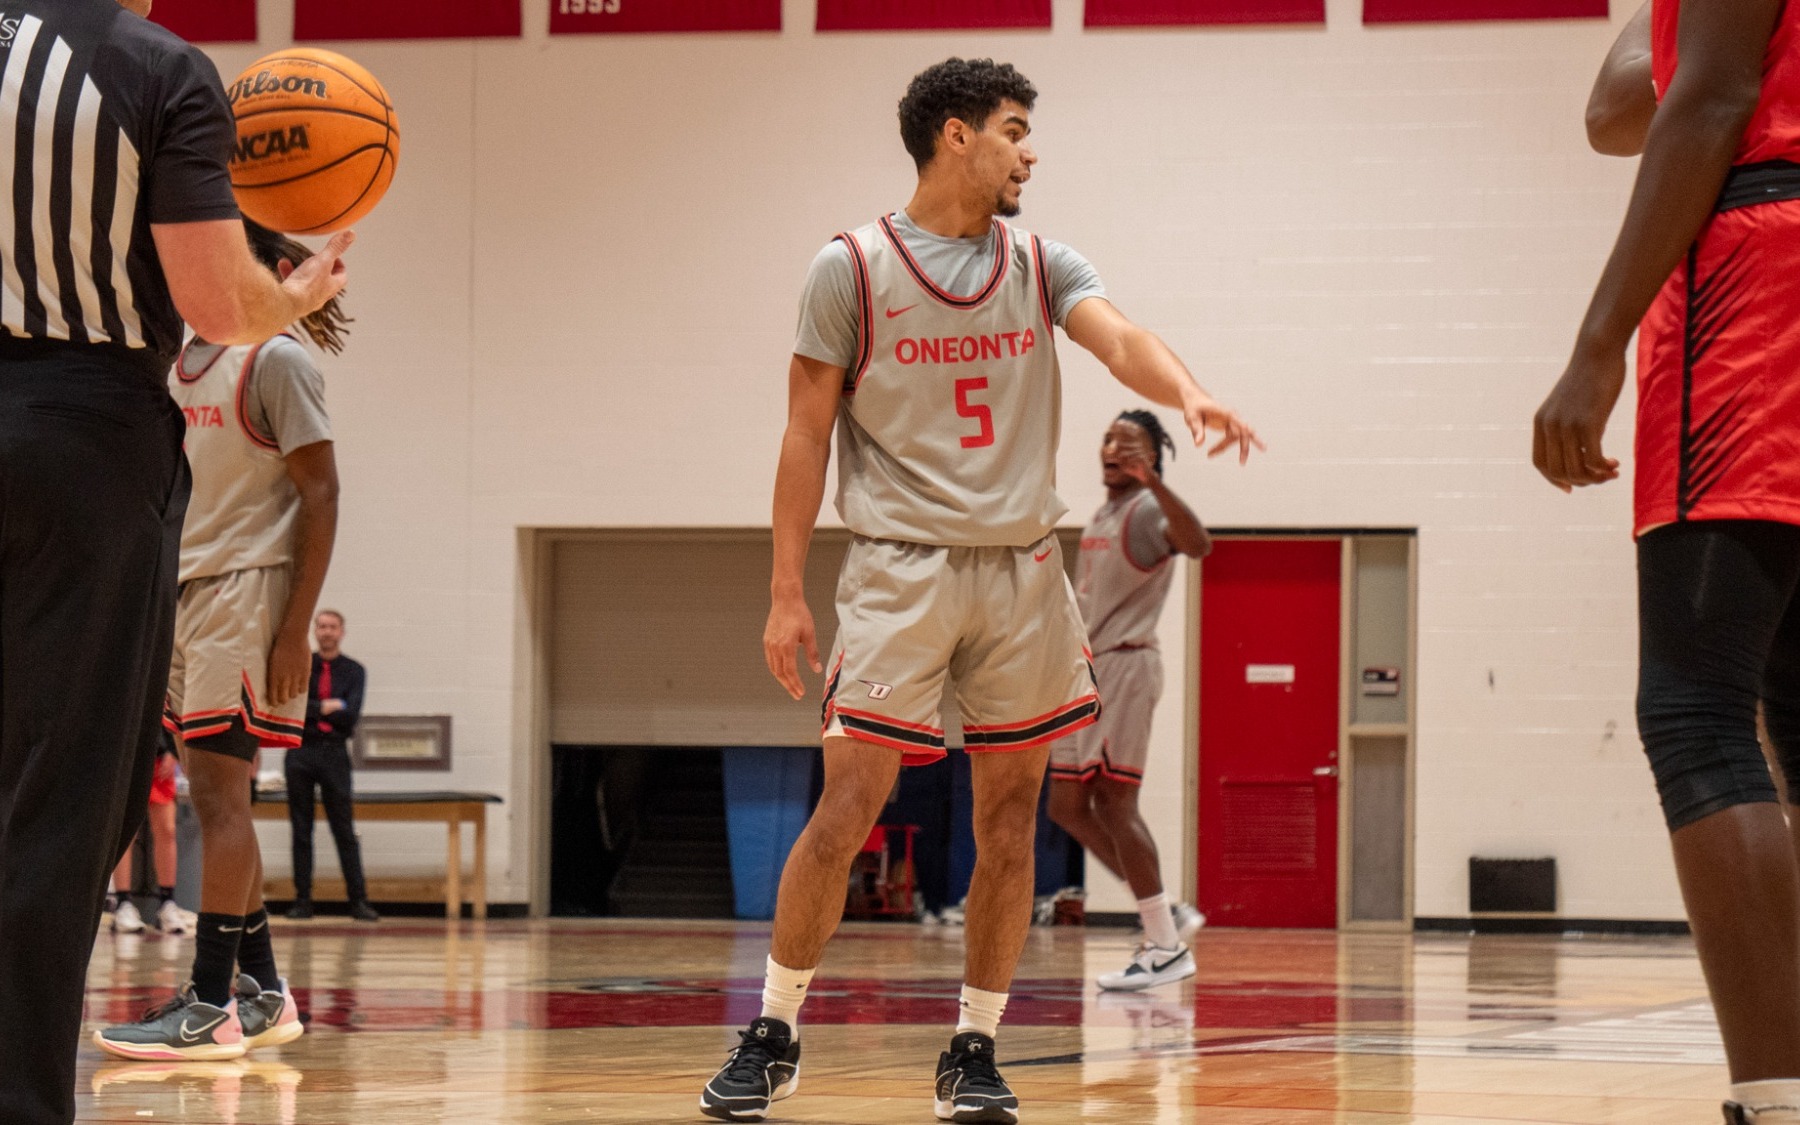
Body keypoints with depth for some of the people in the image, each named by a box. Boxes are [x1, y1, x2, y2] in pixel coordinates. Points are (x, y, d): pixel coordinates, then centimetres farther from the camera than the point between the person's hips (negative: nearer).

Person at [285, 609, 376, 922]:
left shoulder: (353, 672, 7)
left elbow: (350, 716, -6)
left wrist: (311, 710, -6)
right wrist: (326, 707, -10)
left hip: (333, 753, -1)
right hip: (300, 752, 1)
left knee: (345, 831, -3)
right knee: (301, 831, 3)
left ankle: (359, 900, -4)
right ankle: (302, 900, 6)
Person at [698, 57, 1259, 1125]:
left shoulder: (1042, 266, 8)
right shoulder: (853, 268, -2)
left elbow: (1121, 339, -11)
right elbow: (808, 434, 0)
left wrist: (1189, 394, -34)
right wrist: (786, 593, -5)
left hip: (1023, 571, 4)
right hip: (903, 567, -4)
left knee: (1011, 818, 4)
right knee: (846, 809, -8)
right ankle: (774, 1036, 5)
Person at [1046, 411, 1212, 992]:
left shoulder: (1148, 509, -10)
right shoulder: (1101, 518, 19)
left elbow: (1198, 543, -33)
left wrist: (1152, 479, -44)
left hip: (1126, 666, -10)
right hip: (1088, 670, 10)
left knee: (1113, 802, -11)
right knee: (1067, 805, 7)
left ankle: (1166, 948, -6)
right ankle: (1168, 916, 13)